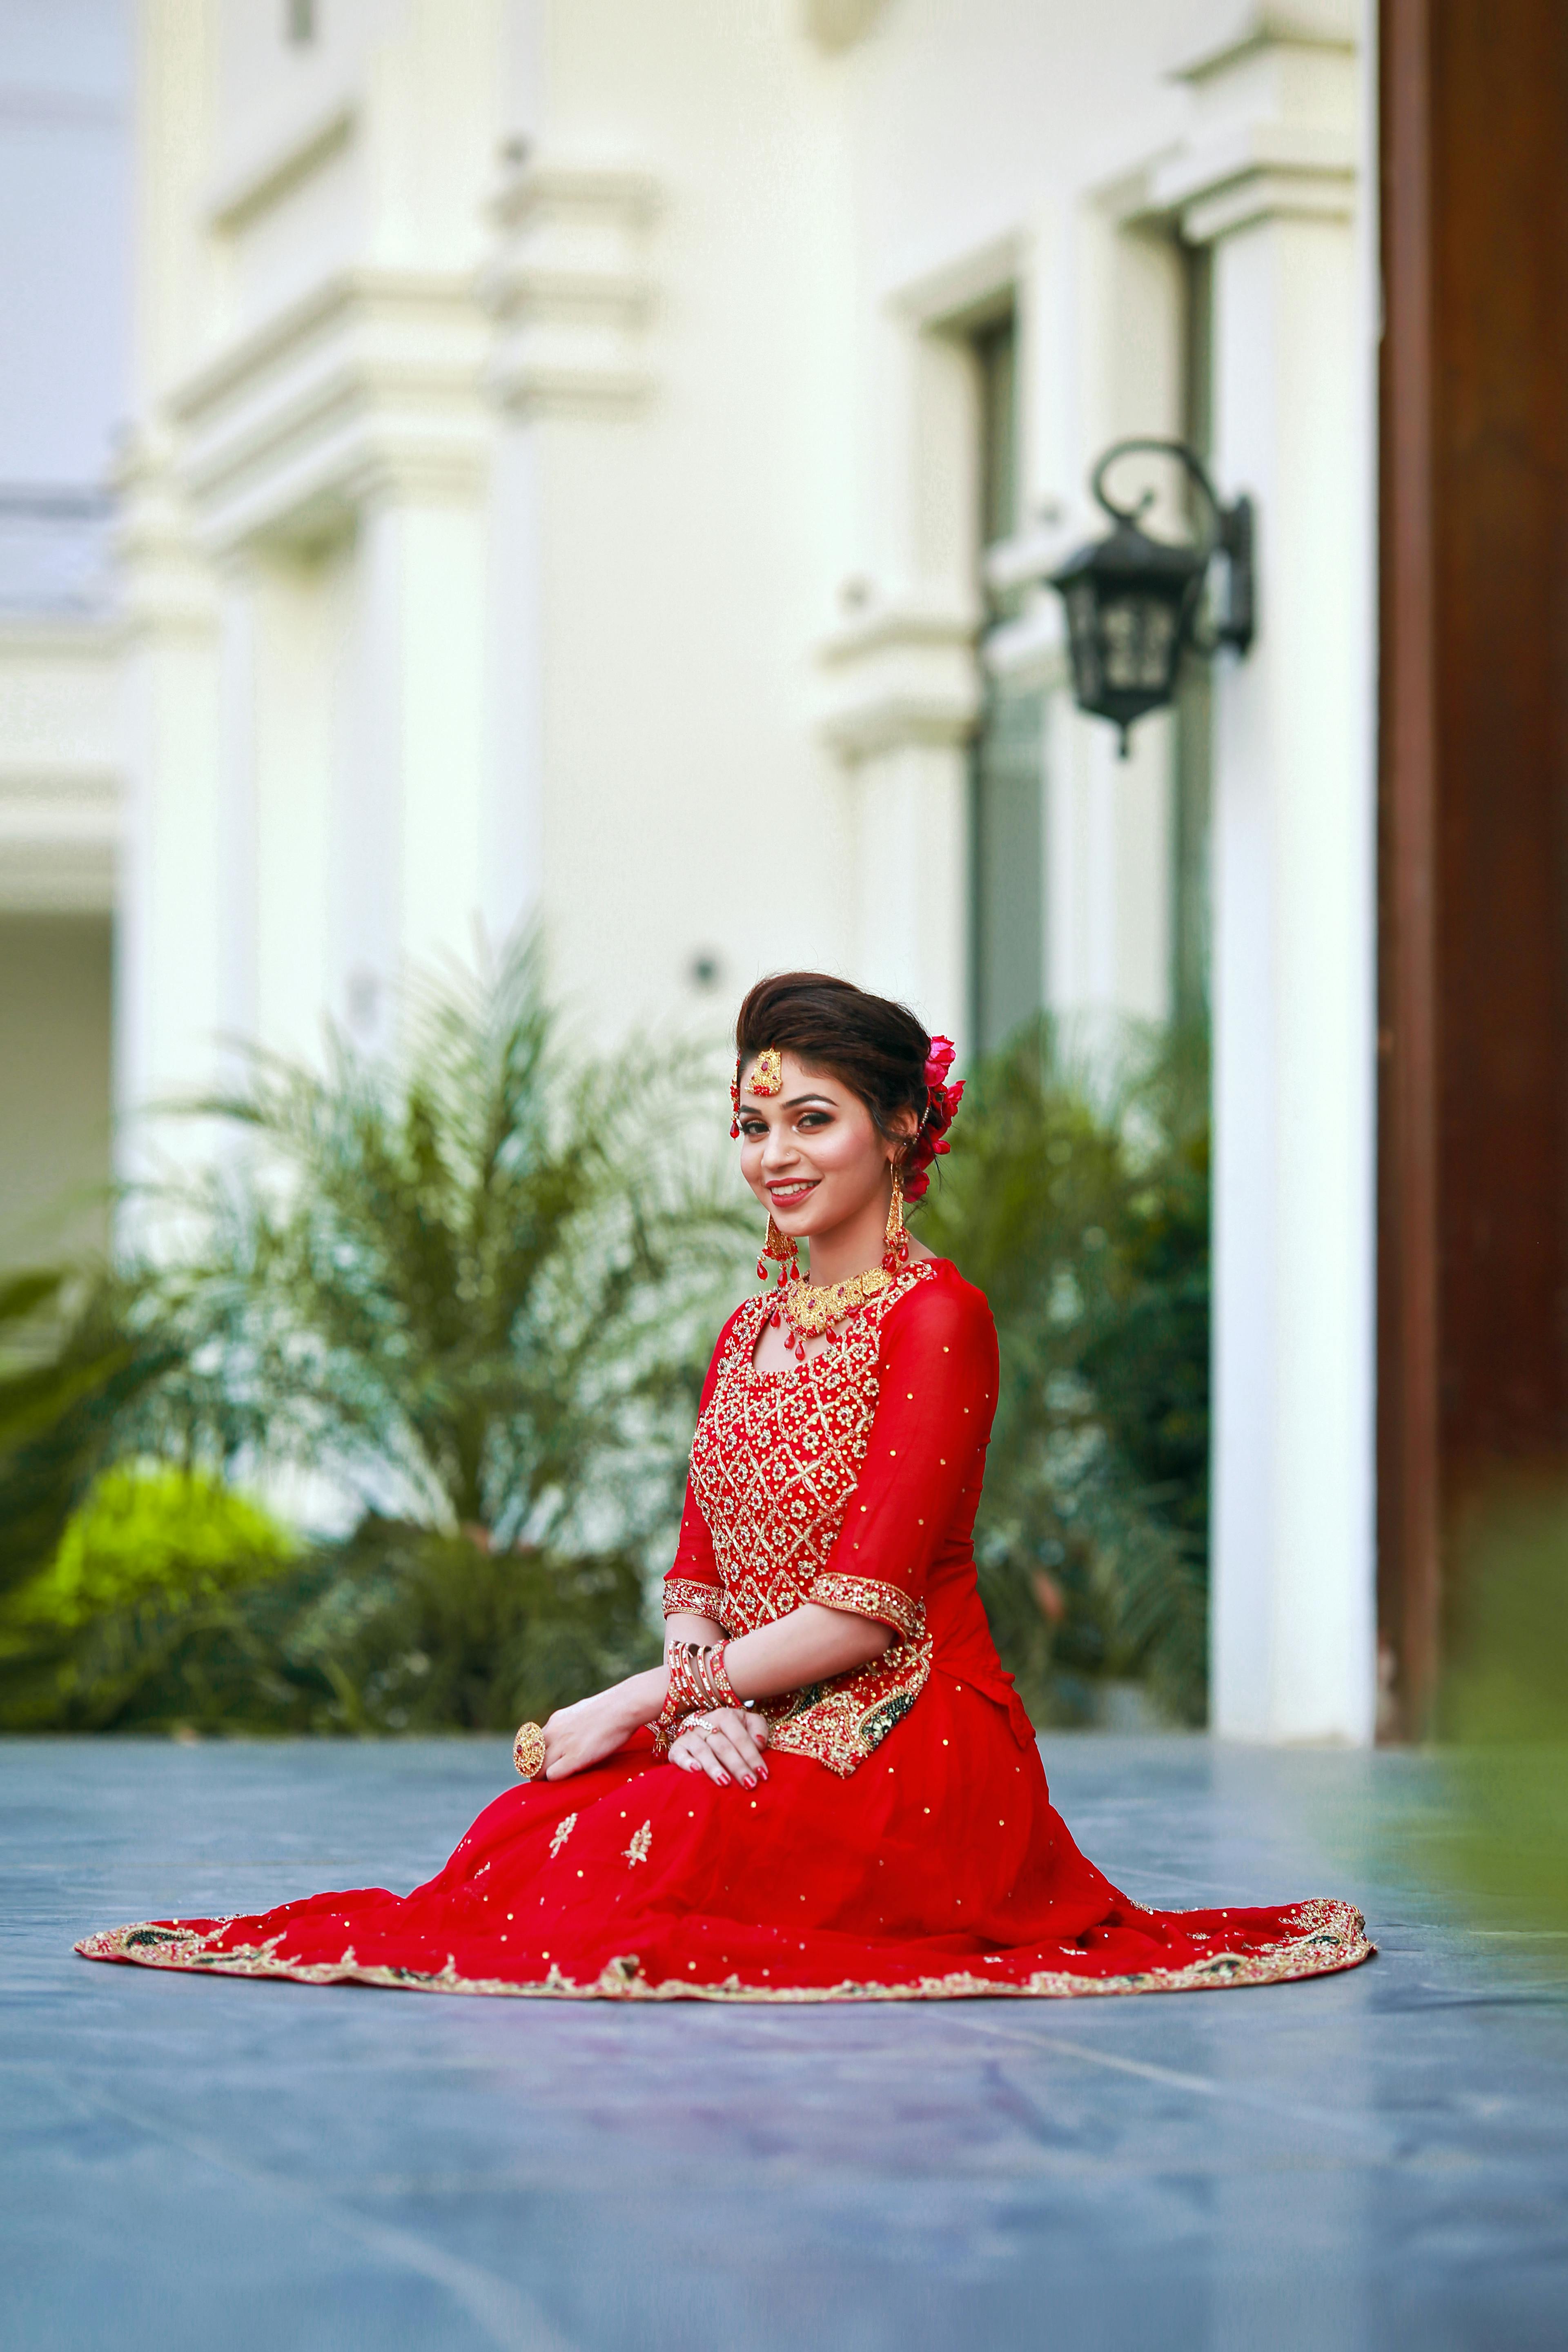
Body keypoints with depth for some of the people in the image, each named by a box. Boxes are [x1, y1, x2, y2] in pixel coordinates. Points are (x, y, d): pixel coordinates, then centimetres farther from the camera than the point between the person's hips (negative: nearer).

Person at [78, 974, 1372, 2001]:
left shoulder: (937, 1316, -9)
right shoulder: (752, 1330, 16)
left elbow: (862, 1611, -15)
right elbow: (698, 1576, 12)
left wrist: (639, 1703, -13)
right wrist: (699, 1700, -11)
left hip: (904, 1742, -6)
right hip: (753, 1729, 6)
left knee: (609, 1868, -28)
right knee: (519, 1839, -21)